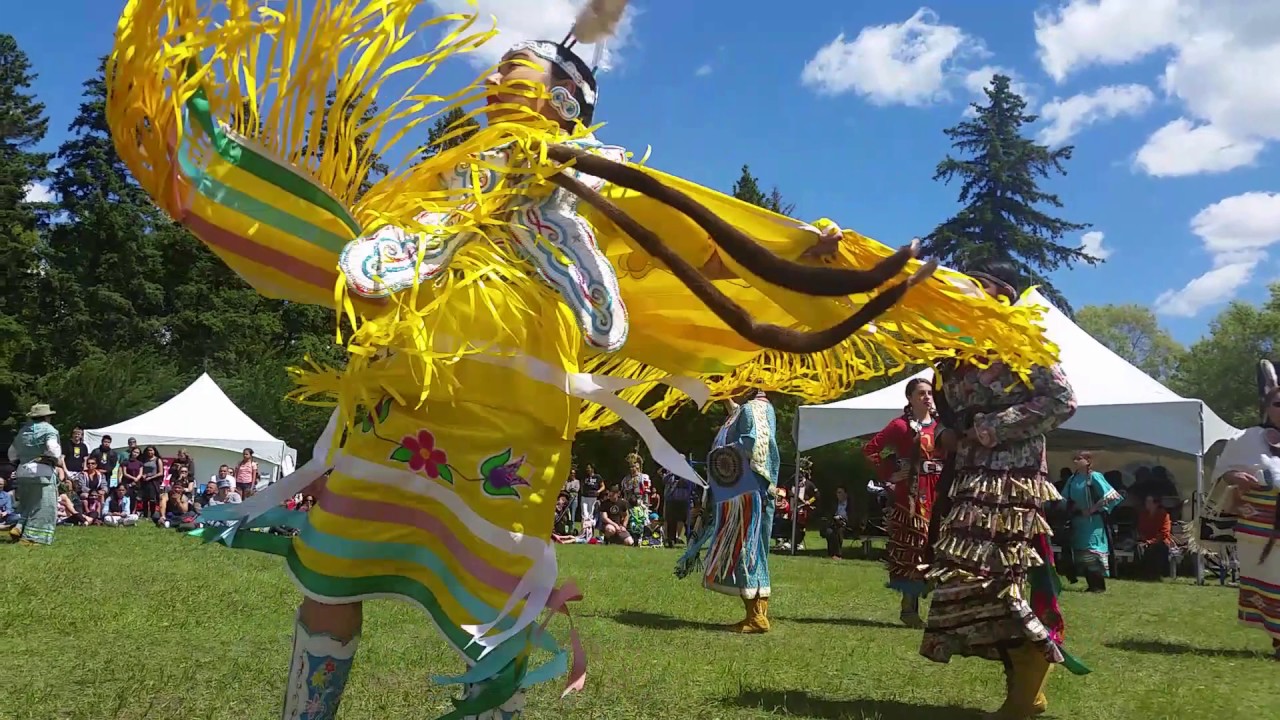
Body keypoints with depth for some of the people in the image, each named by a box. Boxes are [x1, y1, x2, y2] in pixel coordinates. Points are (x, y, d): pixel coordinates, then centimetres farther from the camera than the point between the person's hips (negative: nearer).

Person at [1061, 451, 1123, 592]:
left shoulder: (1094, 476, -9)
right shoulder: (1073, 479, 10)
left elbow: (1110, 495, -14)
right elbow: (1065, 499, 20)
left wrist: (1094, 508, -14)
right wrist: (1071, 509, 2)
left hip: (1093, 521, -7)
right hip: (1078, 521, 7)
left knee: (1094, 552, -8)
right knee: (1081, 554, 6)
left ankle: (1100, 586, -3)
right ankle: (1092, 585, 13)